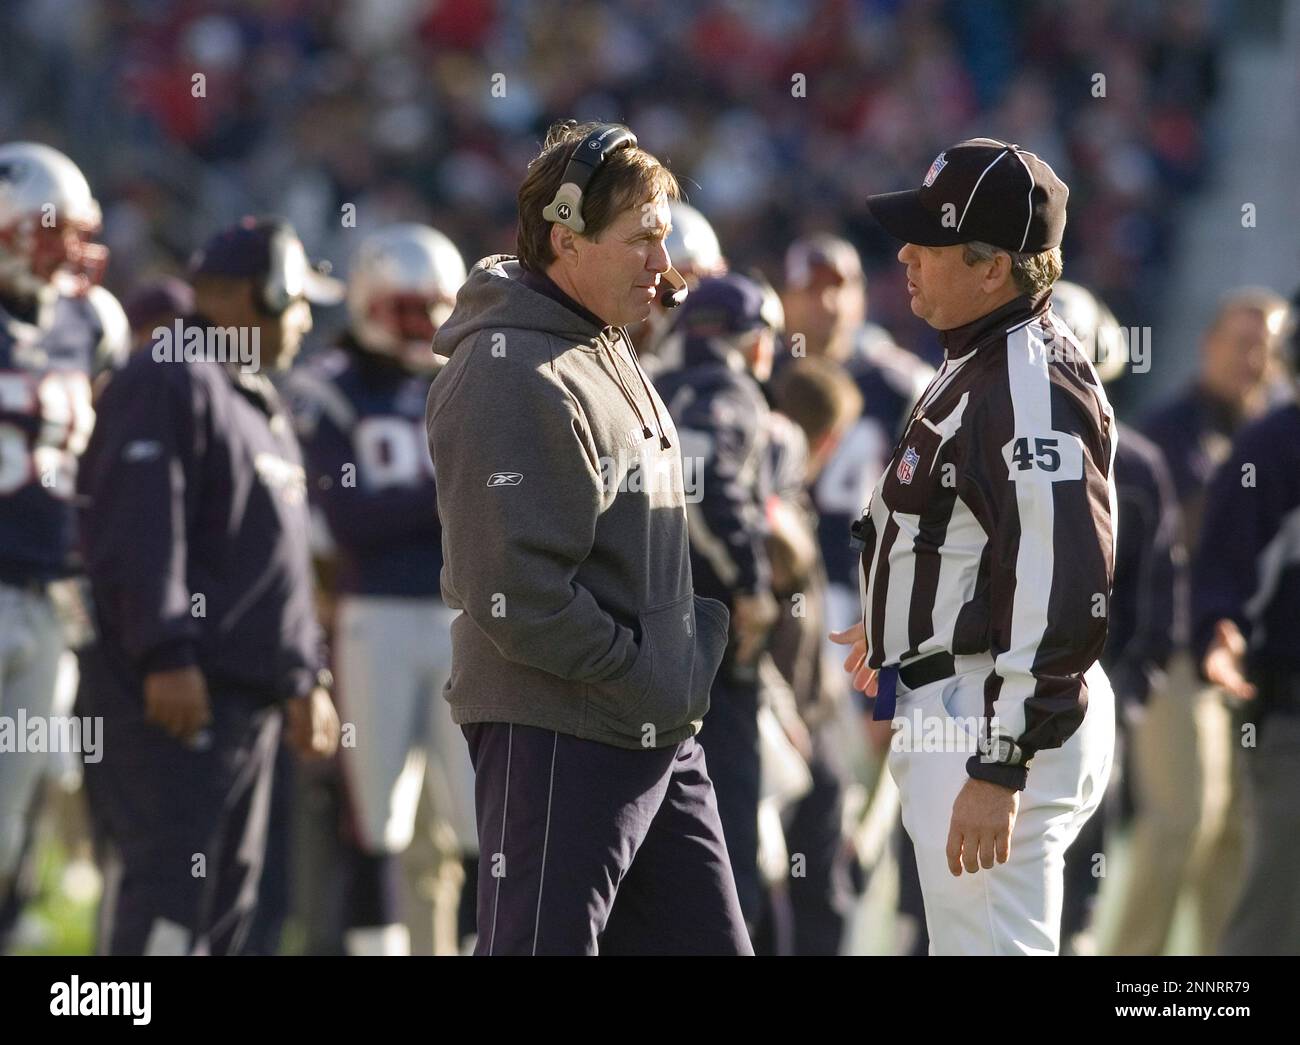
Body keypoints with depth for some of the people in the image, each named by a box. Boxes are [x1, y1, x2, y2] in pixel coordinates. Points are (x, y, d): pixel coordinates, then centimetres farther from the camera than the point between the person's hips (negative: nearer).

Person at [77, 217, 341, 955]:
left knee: (232, 887, 11)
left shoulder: (262, 404, 23)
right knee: (170, 878, -15)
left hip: (250, 691, 10)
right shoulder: (170, 382, -10)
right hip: (180, 689, -10)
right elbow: (142, 533, -20)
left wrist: (306, 676, 24)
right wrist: (165, 653, -26)